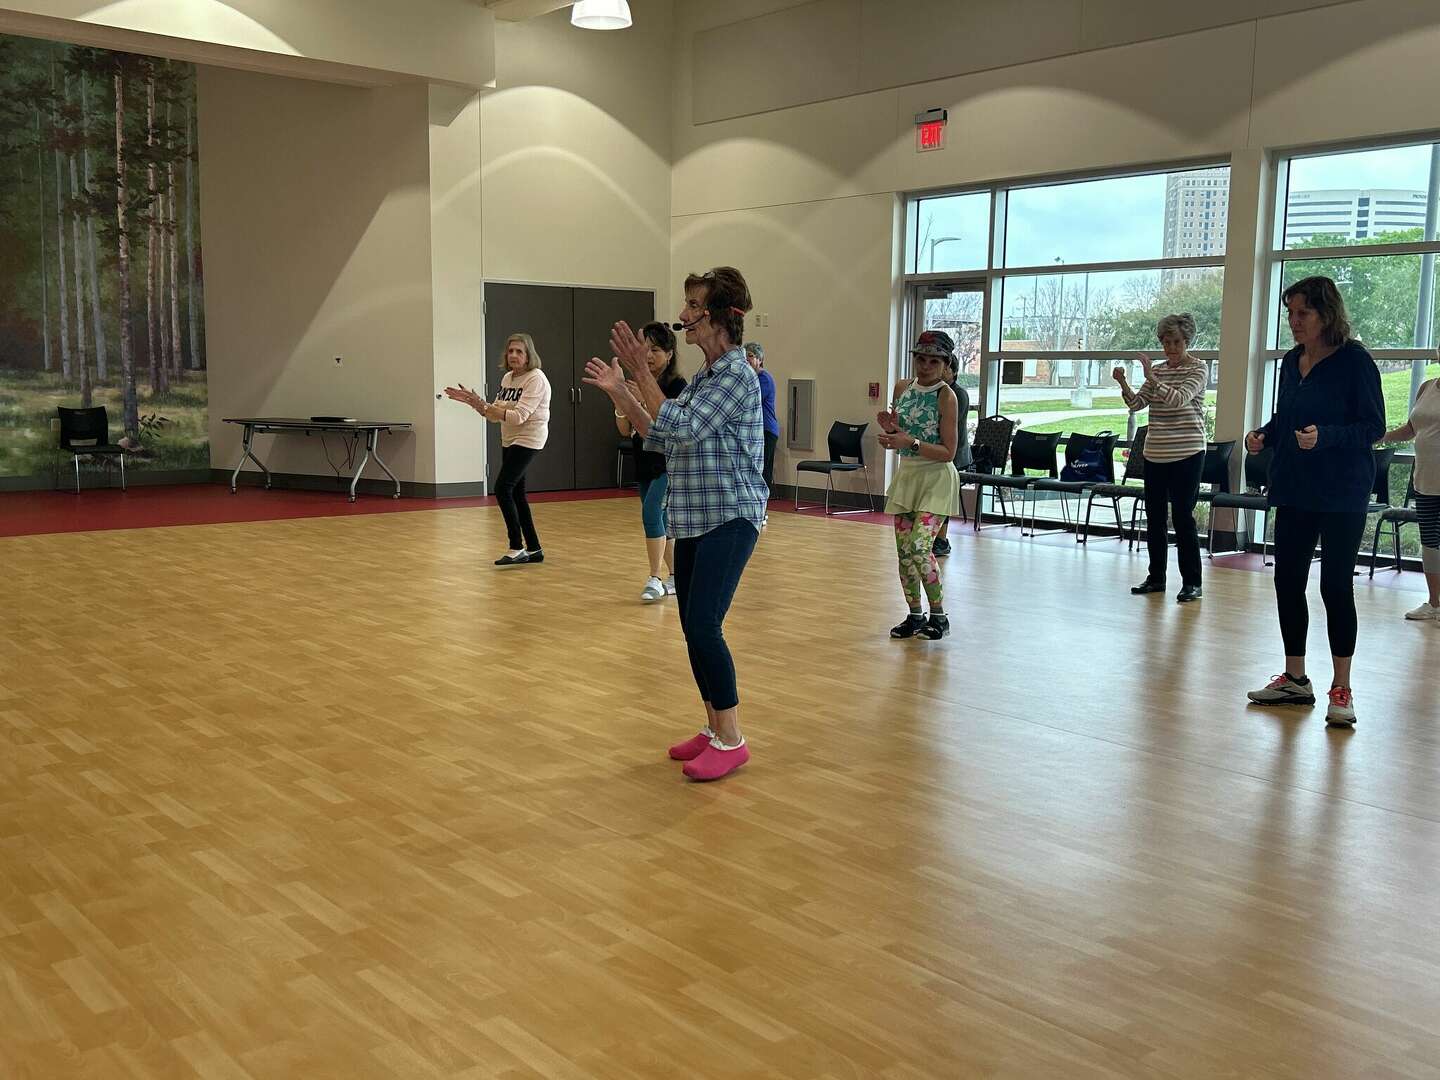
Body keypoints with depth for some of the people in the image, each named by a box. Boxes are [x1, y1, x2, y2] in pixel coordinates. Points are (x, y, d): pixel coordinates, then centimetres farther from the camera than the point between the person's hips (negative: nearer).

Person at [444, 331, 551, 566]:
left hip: (528, 439, -9)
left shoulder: (536, 379, -16)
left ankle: (517, 548, -10)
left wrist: (480, 404, -29)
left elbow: (518, 416, -26)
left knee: (502, 488, -16)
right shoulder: (507, 378, 9)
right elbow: (494, 415, 11)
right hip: (509, 441, 9)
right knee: (516, 494, 10)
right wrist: (474, 402, -4)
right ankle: (533, 549, 19)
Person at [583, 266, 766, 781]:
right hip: (694, 520, 9)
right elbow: (661, 439, 17)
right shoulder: (703, 377, 15)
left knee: (703, 624, -15)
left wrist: (641, 373, -16)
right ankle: (714, 728, 22)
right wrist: (619, 391, 11)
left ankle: (731, 739, -4)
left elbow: (681, 427, -20)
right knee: (693, 627, 10)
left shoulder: (737, 374, -13)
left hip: (730, 517, -9)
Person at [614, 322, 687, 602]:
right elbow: (625, 430, 5)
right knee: (661, 521, 12)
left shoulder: (676, 385, -11)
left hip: (669, 463, -7)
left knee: (651, 512, -23)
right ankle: (674, 578, 24)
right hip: (645, 463, 7)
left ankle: (655, 578, -17)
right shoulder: (637, 384, 6)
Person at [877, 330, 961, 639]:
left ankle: (938, 616, -2)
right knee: (903, 551, 6)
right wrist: (888, 430, -6)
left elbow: (948, 452, -14)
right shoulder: (902, 387, 7)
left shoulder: (946, 396, -11)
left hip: (936, 478, -6)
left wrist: (911, 442, -24)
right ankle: (915, 616, 19)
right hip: (906, 475, 6)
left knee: (919, 548, -18)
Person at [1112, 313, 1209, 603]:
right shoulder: (1157, 369, 12)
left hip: (1187, 454, -6)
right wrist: (1123, 384, -14)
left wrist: (1152, 378, -28)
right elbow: (1137, 403, 3)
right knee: (1154, 516, 9)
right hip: (1155, 453, 6)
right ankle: (1156, 577, 19)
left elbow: (1178, 399, -20)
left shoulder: (1197, 370, -5)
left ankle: (1192, 582, 0)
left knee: (1182, 516, -6)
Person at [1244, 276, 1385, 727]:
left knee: (1336, 586, -2)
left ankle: (1341, 689, 9)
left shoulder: (1355, 361, -10)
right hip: (1294, 489, 6)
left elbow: (1373, 427, -12)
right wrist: (1263, 435, -1)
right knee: (1287, 581, 8)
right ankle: (1294, 679, 22)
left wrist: (1323, 435, -27)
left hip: (1341, 494, -6)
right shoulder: (1292, 361, 9)